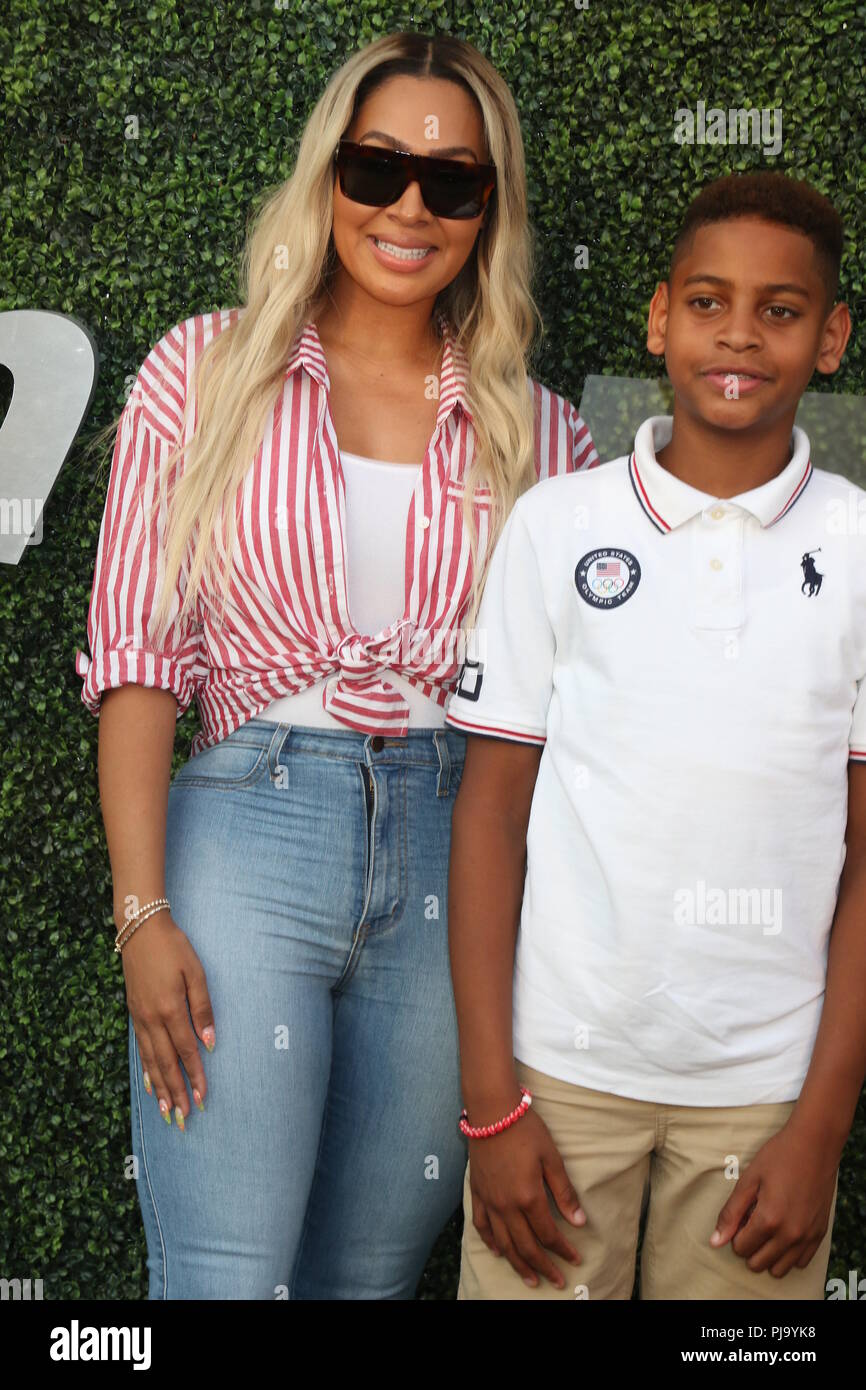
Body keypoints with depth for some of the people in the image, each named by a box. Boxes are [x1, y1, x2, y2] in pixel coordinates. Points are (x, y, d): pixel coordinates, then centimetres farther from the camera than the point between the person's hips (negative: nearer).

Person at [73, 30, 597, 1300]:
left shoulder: (539, 432, 8)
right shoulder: (207, 373, 3)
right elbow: (138, 656, 0)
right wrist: (142, 910, -8)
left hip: (455, 862, 2)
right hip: (245, 836, -2)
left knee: (372, 1270, 12)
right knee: (226, 1279, -6)